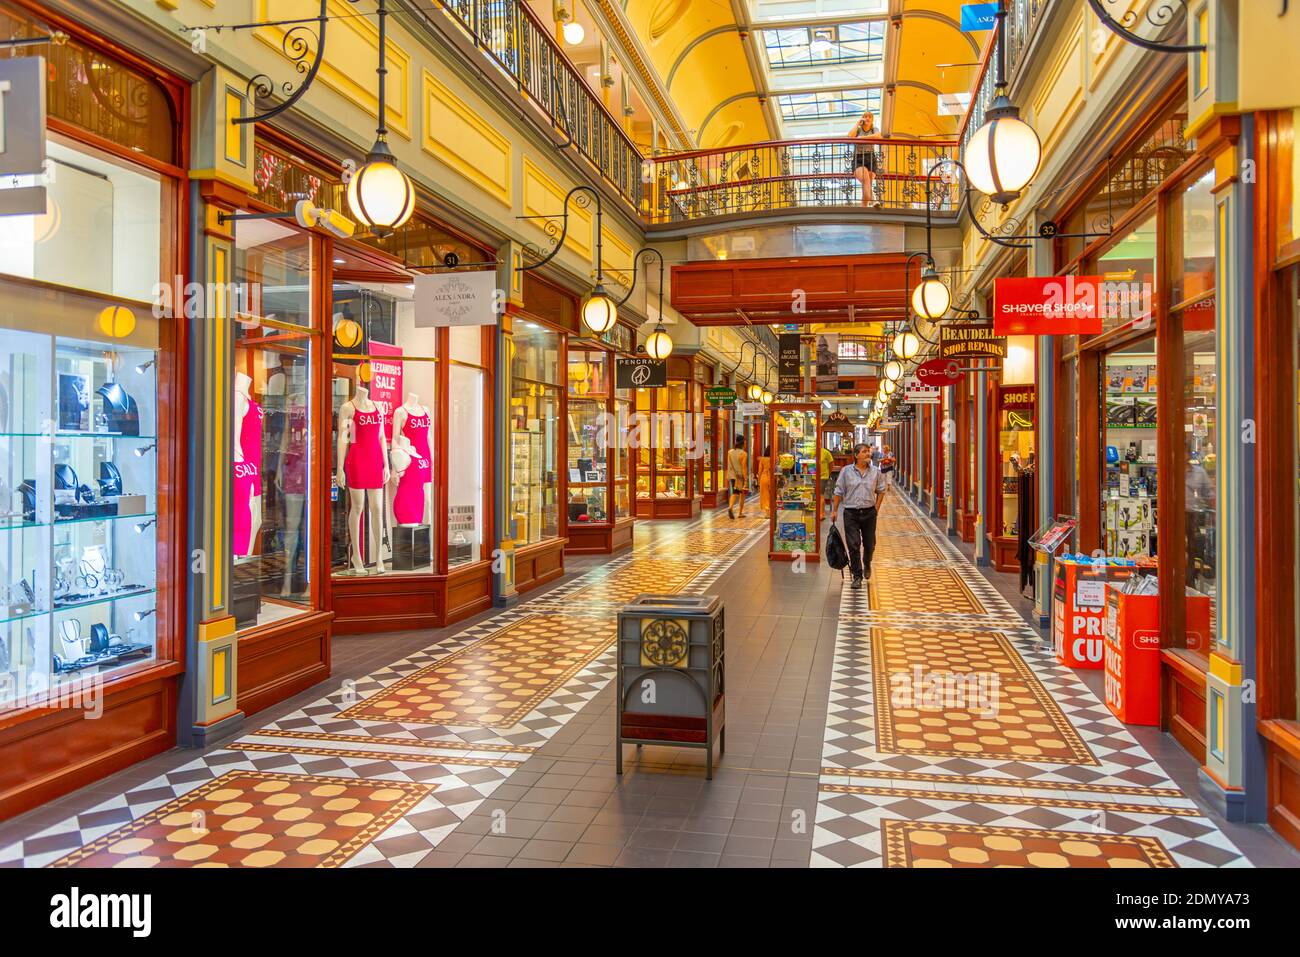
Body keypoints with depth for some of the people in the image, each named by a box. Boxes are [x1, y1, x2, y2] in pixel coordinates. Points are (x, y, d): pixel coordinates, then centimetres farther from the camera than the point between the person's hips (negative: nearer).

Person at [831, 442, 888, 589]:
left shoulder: (875, 472, 3)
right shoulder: (846, 471, -2)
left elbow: (881, 490, 12)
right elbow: (839, 491, 2)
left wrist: (877, 508, 4)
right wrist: (835, 510, 2)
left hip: (869, 512, 2)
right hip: (851, 513, -2)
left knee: (869, 543, 13)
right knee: (853, 545, -4)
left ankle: (867, 565, 43)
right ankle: (857, 576, 5)